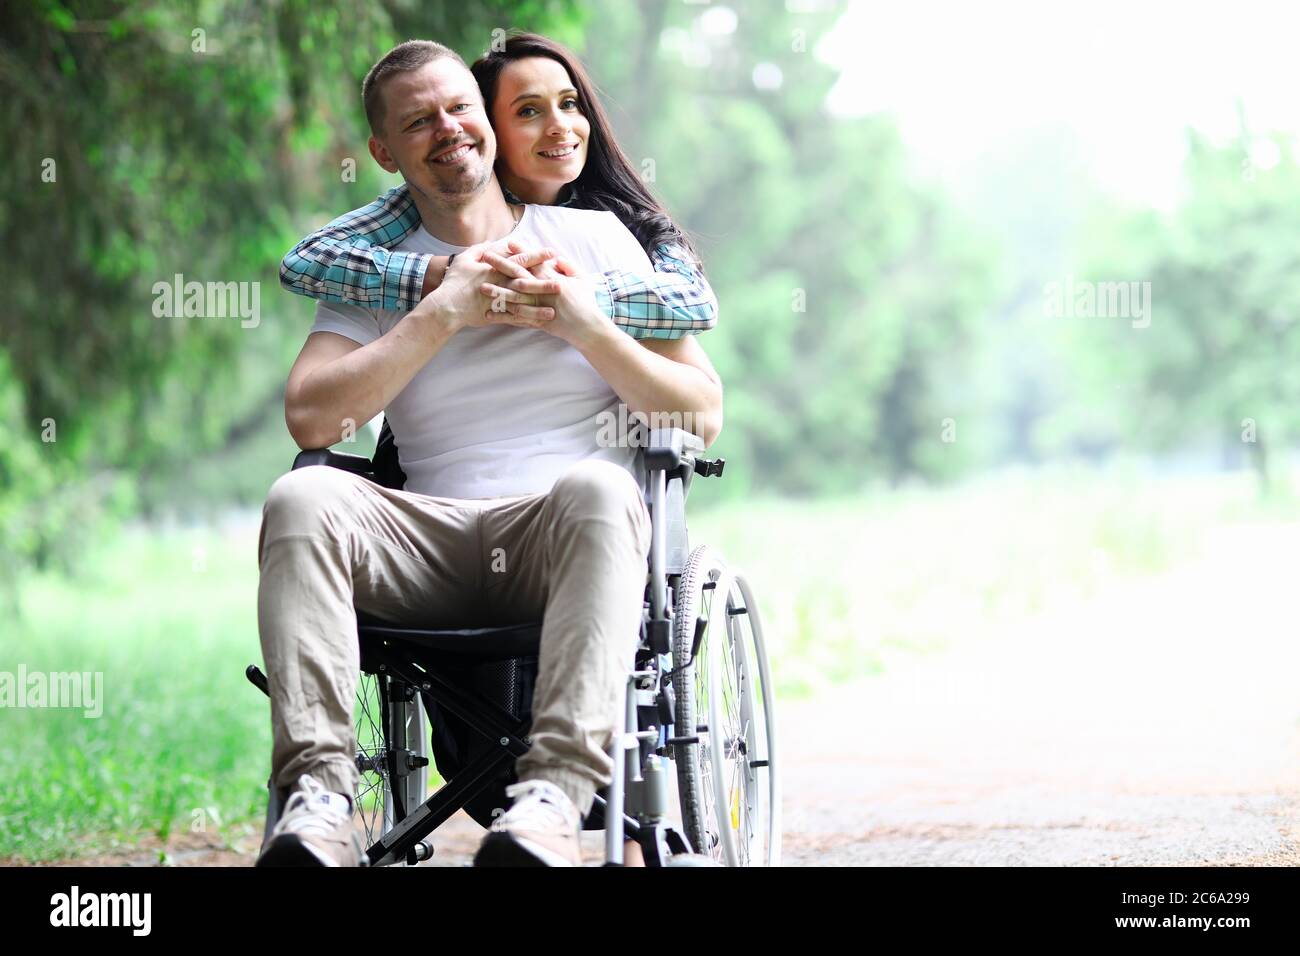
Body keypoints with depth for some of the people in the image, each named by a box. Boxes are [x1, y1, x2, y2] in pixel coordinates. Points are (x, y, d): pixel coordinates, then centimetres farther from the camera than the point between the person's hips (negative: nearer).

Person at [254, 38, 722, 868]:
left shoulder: (593, 238, 17)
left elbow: (704, 416, 12)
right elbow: (311, 416, 0)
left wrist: (588, 327, -2)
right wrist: (446, 311, -3)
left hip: (562, 547, -1)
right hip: (429, 541, 1)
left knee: (595, 487, -37)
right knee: (303, 499, -28)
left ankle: (556, 790, -49)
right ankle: (319, 793, -40)